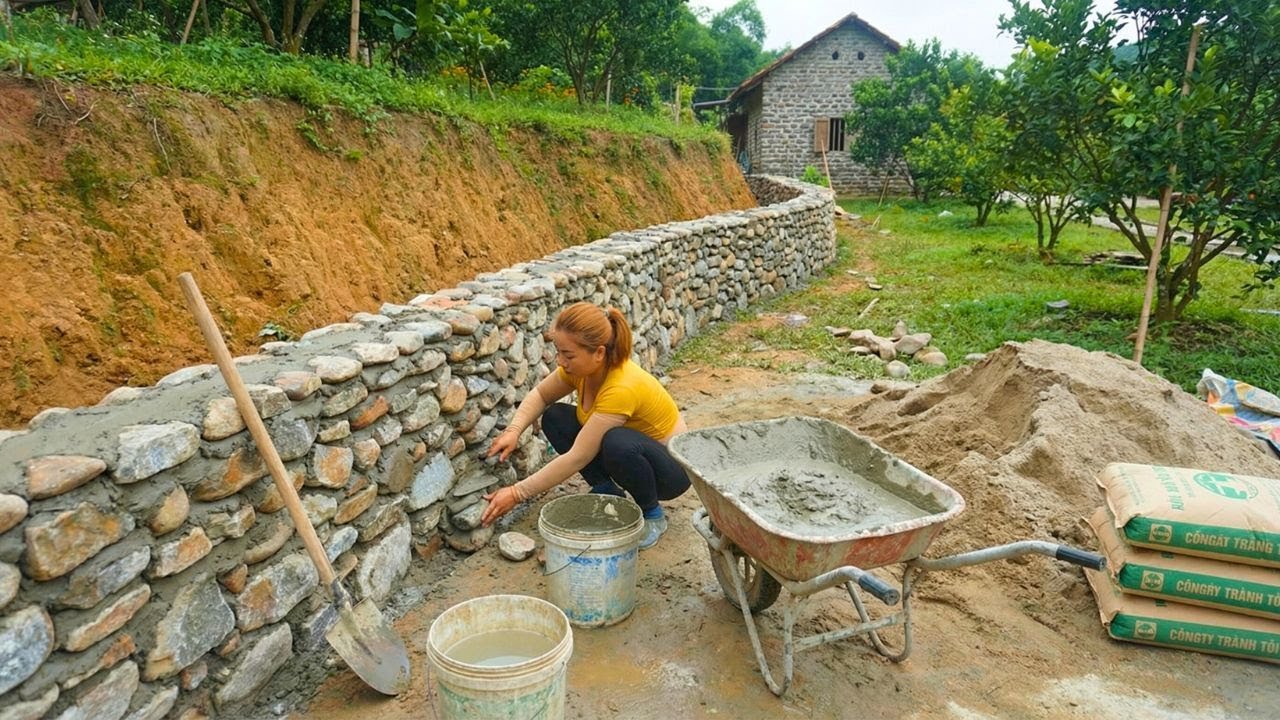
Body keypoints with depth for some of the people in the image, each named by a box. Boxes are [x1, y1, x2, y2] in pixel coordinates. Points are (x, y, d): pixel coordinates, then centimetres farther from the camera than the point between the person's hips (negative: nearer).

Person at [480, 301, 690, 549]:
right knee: (554, 418, -8)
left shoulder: (621, 387, -35)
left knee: (618, 443, -39)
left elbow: (577, 458, -32)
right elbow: (540, 395, 4)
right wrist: (513, 431, -15)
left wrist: (517, 493, -28)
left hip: (672, 467, -7)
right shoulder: (582, 367, -14)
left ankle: (652, 515, -10)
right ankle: (607, 493, 4)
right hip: (624, 455, 7)